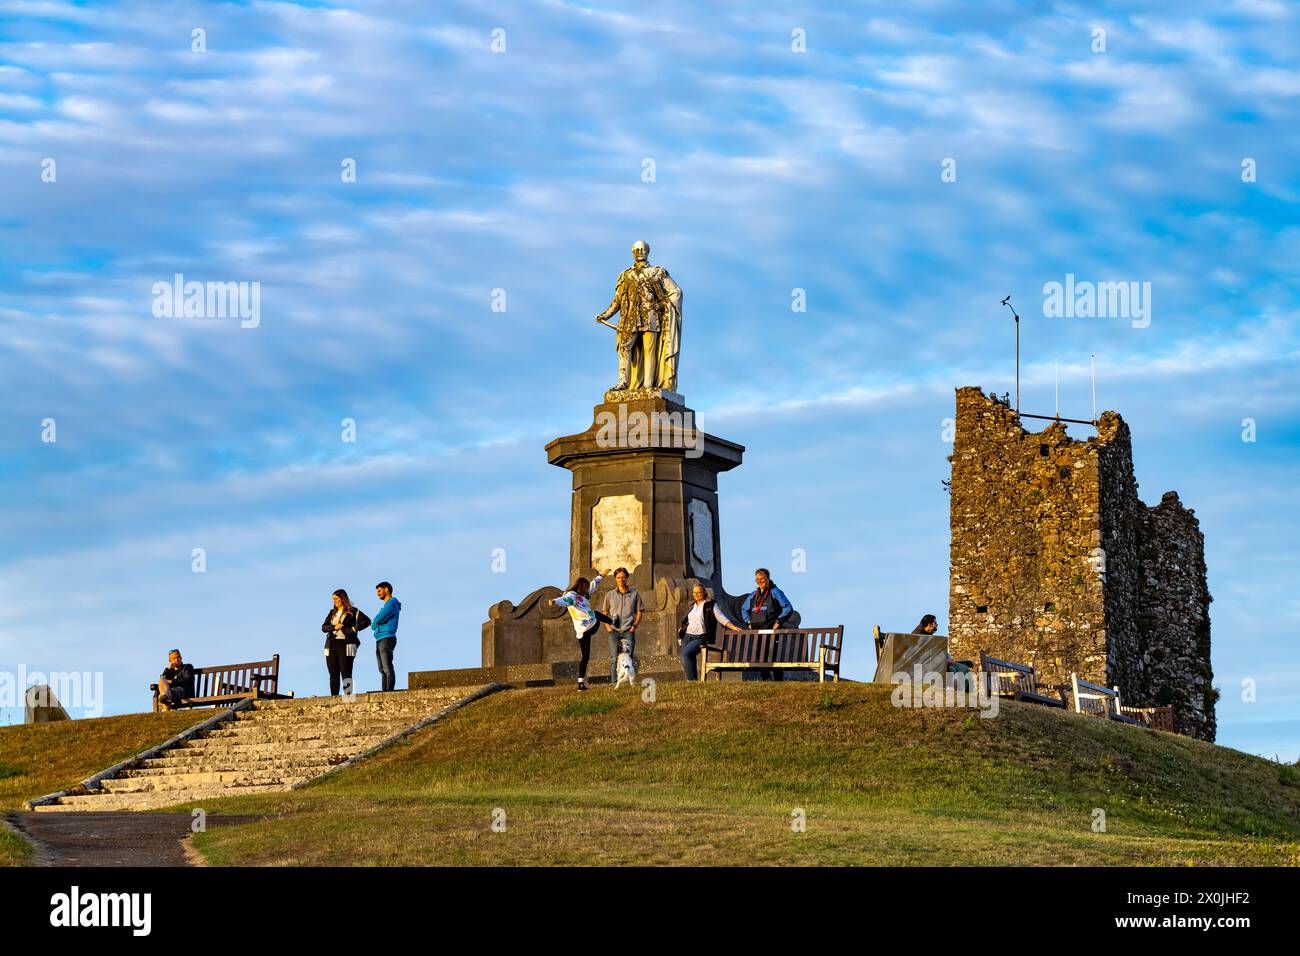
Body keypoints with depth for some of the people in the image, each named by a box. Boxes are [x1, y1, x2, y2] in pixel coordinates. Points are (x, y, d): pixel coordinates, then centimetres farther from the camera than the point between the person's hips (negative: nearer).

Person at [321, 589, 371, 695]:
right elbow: (324, 627, 9)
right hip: (332, 645, 5)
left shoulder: (353, 612, 3)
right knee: (333, 674, 3)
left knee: (346, 673, -9)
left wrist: (355, 629, -9)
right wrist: (334, 627, -9)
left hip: (345, 645, -5)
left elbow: (367, 621, -5)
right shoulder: (332, 613, 19)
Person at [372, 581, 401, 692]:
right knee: (382, 670, 6)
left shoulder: (392, 603, -5)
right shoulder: (384, 605, 25)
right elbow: (378, 621, 20)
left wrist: (374, 624, 5)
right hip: (379, 640, 10)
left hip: (387, 638, -10)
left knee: (388, 669, -15)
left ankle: (389, 692, -20)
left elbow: (378, 619, -13)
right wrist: (377, 624, 0)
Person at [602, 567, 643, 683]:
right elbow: (604, 613, 17)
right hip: (614, 631, 0)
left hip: (628, 631, 0)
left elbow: (639, 612, 13)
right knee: (614, 658, -7)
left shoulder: (634, 594, 10)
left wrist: (635, 625, -1)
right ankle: (613, 682, -7)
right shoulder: (610, 595, 12)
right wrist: (608, 626, 2)